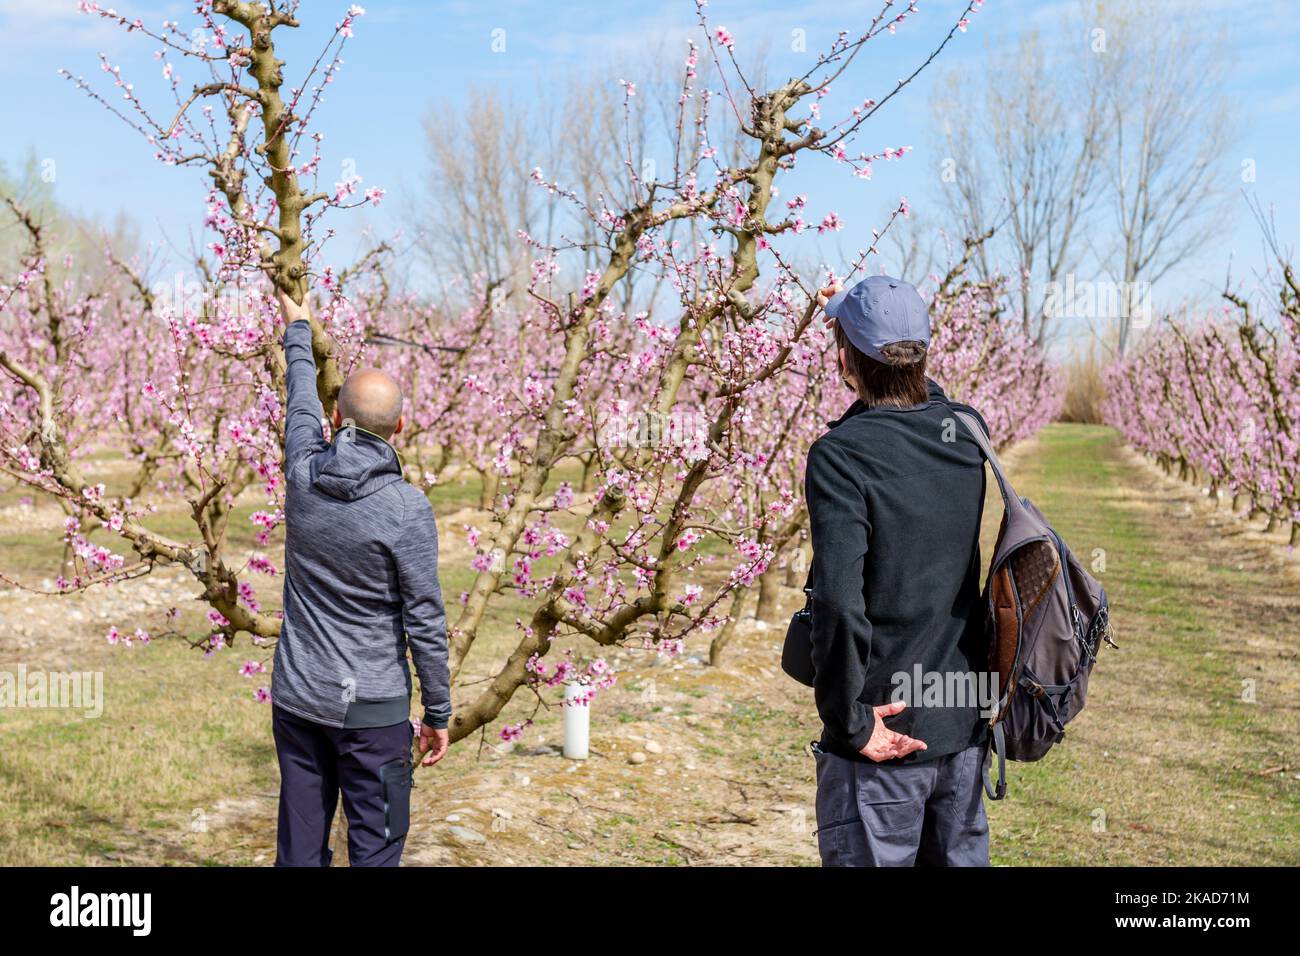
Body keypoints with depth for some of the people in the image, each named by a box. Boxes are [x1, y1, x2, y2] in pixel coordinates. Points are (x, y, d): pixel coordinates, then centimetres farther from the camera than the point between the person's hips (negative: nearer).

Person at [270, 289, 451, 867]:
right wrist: (438, 715, -2)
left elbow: (301, 402, 18)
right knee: (375, 844, 3)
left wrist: (298, 329, 36)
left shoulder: (303, 472, -4)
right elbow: (425, 622, -13)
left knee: (299, 843, 13)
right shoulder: (406, 509, -17)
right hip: (369, 708, -5)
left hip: (295, 696, 5)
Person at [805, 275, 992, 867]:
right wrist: (854, 313, 34)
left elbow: (838, 602, -28)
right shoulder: (966, 433, 0)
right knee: (961, 859, 19)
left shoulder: (840, 455, -19)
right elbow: (919, 401, 26)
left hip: (885, 736, -6)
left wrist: (848, 724, -16)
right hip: (964, 728, 6)